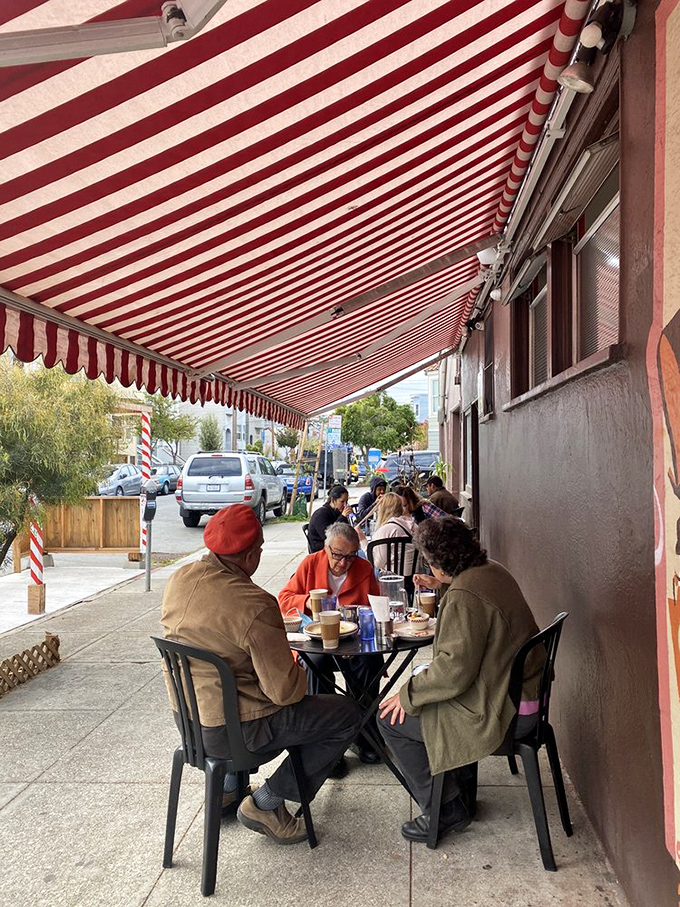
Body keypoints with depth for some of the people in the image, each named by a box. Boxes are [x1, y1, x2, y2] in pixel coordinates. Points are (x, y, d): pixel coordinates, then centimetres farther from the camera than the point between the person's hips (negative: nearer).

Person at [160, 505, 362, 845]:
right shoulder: (255, 606, -28)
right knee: (347, 714, 2)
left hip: (186, 717, 8)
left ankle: (229, 784, 30)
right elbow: (285, 690, -23)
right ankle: (266, 804, 8)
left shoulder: (180, 578, -4)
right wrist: (301, 673, 0)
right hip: (228, 732, -8)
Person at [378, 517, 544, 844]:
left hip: (501, 713, -10)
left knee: (392, 718, -3)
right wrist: (443, 586, 33)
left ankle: (446, 811, 8)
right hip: (523, 693, 10)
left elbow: (454, 669, -27)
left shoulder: (464, 595, -25)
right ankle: (461, 793, 33)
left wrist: (408, 694, -15)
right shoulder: (492, 570, 5)